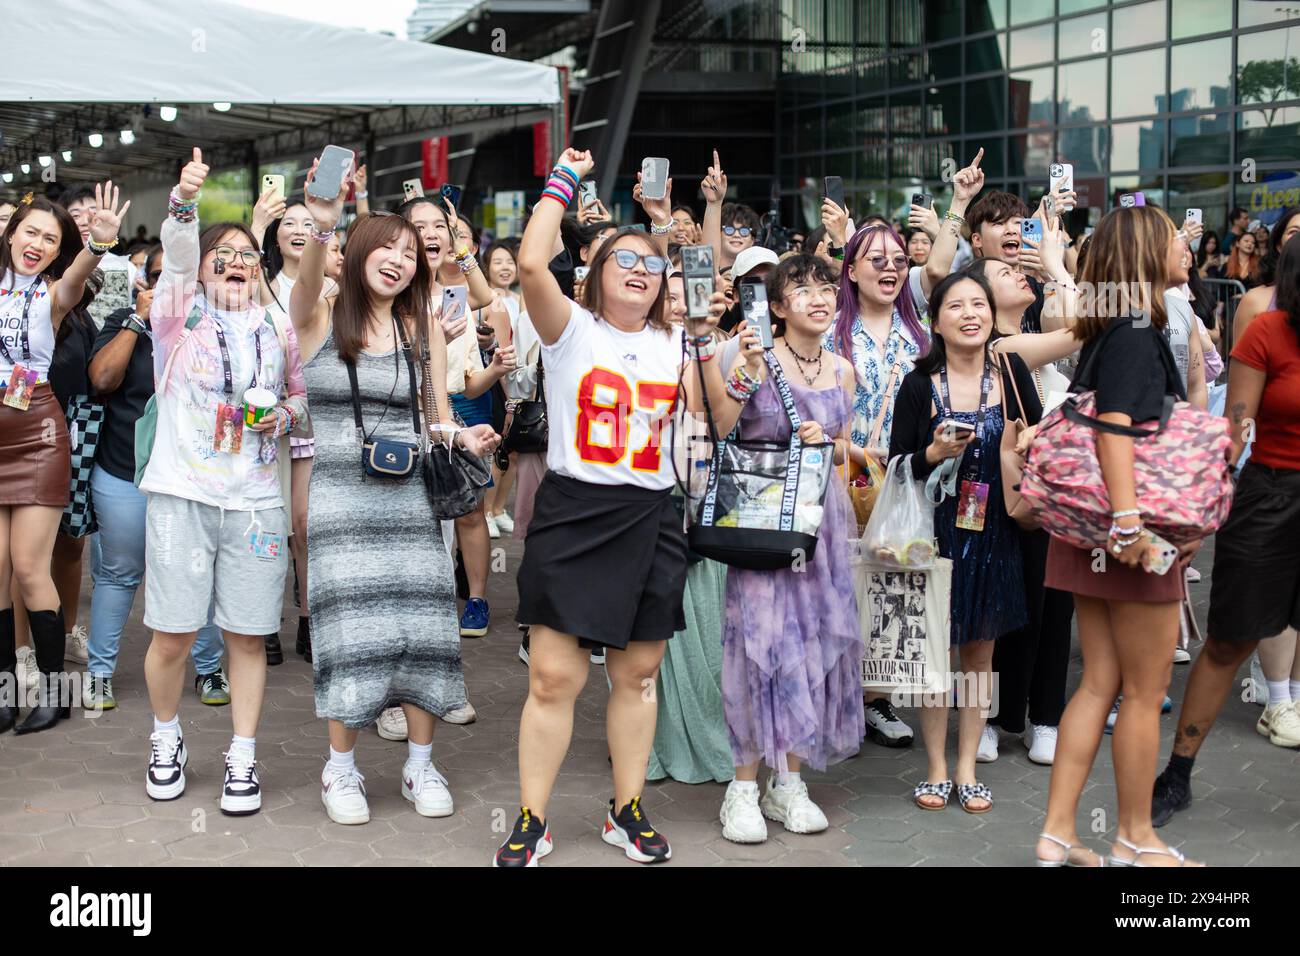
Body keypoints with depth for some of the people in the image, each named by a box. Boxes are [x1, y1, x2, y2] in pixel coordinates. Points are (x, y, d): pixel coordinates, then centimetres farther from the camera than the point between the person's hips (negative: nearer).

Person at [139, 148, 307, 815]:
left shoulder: (278, 328, 12)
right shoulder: (179, 313, 4)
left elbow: (301, 392, 25)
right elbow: (176, 253, -16)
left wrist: (286, 413, 1)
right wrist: (183, 201, -35)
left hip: (255, 500, 2)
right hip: (182, 494, -2)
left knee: (247, 634, 4)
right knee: (172, 634, 1)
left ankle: (243, 757, 17)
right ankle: (166, 738, 26)